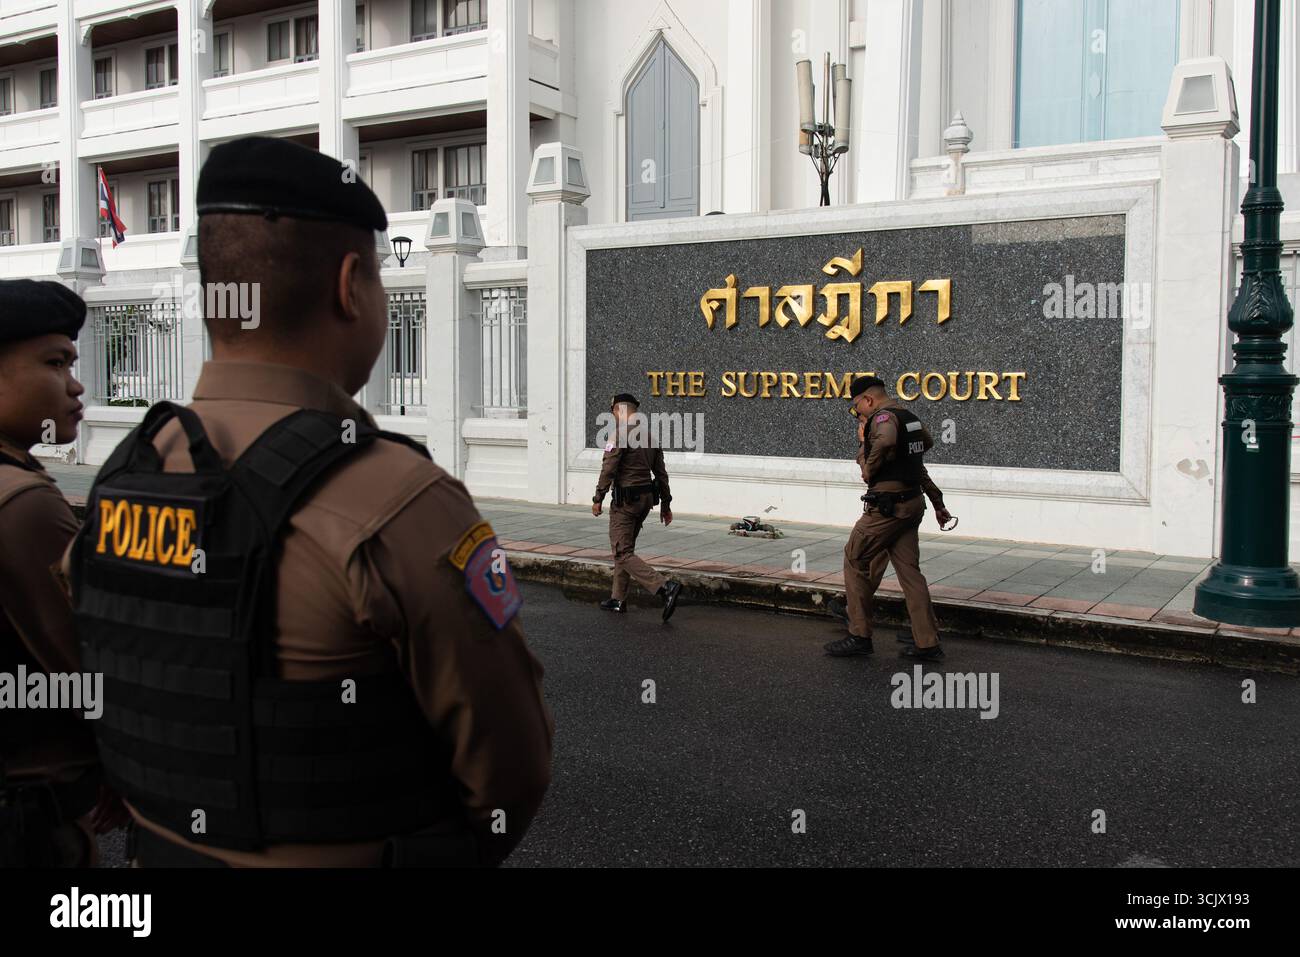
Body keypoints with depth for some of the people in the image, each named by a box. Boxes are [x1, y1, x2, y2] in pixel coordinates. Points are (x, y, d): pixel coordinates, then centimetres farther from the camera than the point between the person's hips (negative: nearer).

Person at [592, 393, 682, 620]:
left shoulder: (620, 434, -13)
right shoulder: (650, 435, 11)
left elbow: (608, 469, -17)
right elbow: (661, 473, 13)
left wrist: (598, 499, -11)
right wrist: (665, 504, 18)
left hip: (626, 500, -9)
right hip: (647, 497, 9)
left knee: (623, 553, -8)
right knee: (624, 547, 20)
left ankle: (666, 587, -21)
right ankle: (618, 599, 25)